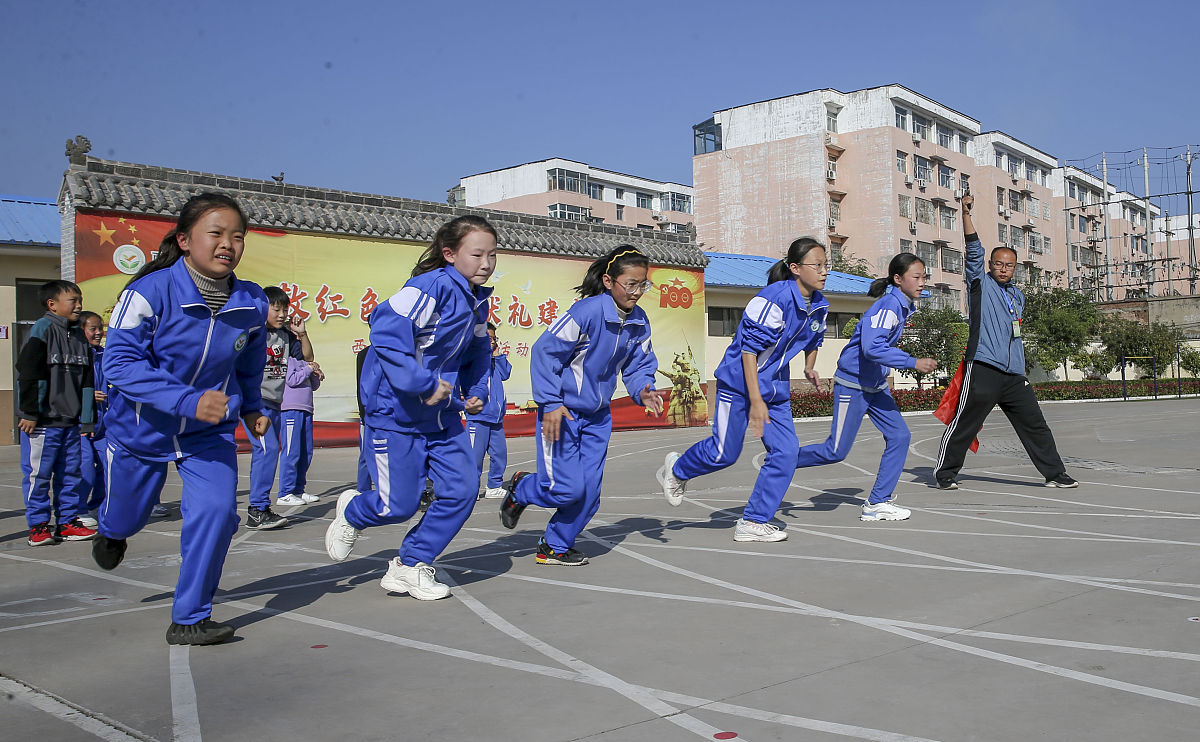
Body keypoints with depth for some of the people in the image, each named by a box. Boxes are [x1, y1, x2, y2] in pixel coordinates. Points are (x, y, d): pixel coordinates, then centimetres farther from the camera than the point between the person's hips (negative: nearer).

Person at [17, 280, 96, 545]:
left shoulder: (79, 335, 12)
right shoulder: (43, 329, -7)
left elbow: (86, 378, 16)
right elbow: (28, 373, -11)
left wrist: (85, 416, 12)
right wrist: (29, 413, -13)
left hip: (70, 421, 6)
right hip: (42, 422, -6)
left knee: (71, 473, 9)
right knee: (38, 474, 1)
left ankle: (68, 522, 18)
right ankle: (38, 525, 10)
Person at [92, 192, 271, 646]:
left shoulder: (252, 304, -11)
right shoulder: (150, 292, -25)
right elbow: (121, 362, -31)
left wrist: (251, 408, 11)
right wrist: (188, 400, -40)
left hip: (210, 431, 2)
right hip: (142, 427, -2)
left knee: (216, 511, -18)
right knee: (127, 516, 20)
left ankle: (189, 620, 0)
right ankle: (111, 533, 62)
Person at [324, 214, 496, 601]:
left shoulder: (477, 300, 7)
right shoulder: (431, 287, -21)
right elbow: (387, 333, -30)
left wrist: (476, 392, 10)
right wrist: (423, 384, -28)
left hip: (442, 414, 8)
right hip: (396, 412, -8)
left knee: (462, 489, -1)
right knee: (399, 505, -3)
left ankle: (410, 565, 17)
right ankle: (351, 512, 34)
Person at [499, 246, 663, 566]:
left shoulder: (639, 322, 0)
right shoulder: (586, 312, -22)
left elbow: (639, 364, 11)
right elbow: (544, 351, -18)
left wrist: (643, 392, -11)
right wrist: (551, 404, -22)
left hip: (597, 417, 7)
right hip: (562, 412, -7)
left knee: (589, 491, 5)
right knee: (567, 488, -11)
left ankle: (556, 547, 24)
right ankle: (520, 489, 20)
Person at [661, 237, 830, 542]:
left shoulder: (819, 306, 1)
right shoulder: (774, 299, -24)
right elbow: (749, 348, -23)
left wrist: (810, 368, 1)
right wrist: (756, 401, -25)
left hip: (776, 387, 7)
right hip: (740, 382, -7)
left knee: (786, 451, -3)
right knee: (724, 452, 0)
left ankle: (753, 523, 7)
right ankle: (676, 469, 31)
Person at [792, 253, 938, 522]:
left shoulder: (903, 306, 7)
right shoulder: (888, 305, -22)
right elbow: (872, 347, -34)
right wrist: (914, 363, -31)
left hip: (876, 386, 9)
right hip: (852, 385, -9)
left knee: (899, 436, -1)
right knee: (836, 451, -3)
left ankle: (878, 502, 5)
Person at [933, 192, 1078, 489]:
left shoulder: (1018, 295, 22)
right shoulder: (981, 283, 5)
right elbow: (974, 249, -7)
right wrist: (966, 213, -17)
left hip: (1014, 375, 6)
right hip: (983, 370, -6)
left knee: (1035, 424, 8)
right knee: (962, 425, -5)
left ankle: (1055, 473, 17)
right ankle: (944, 473, 7)